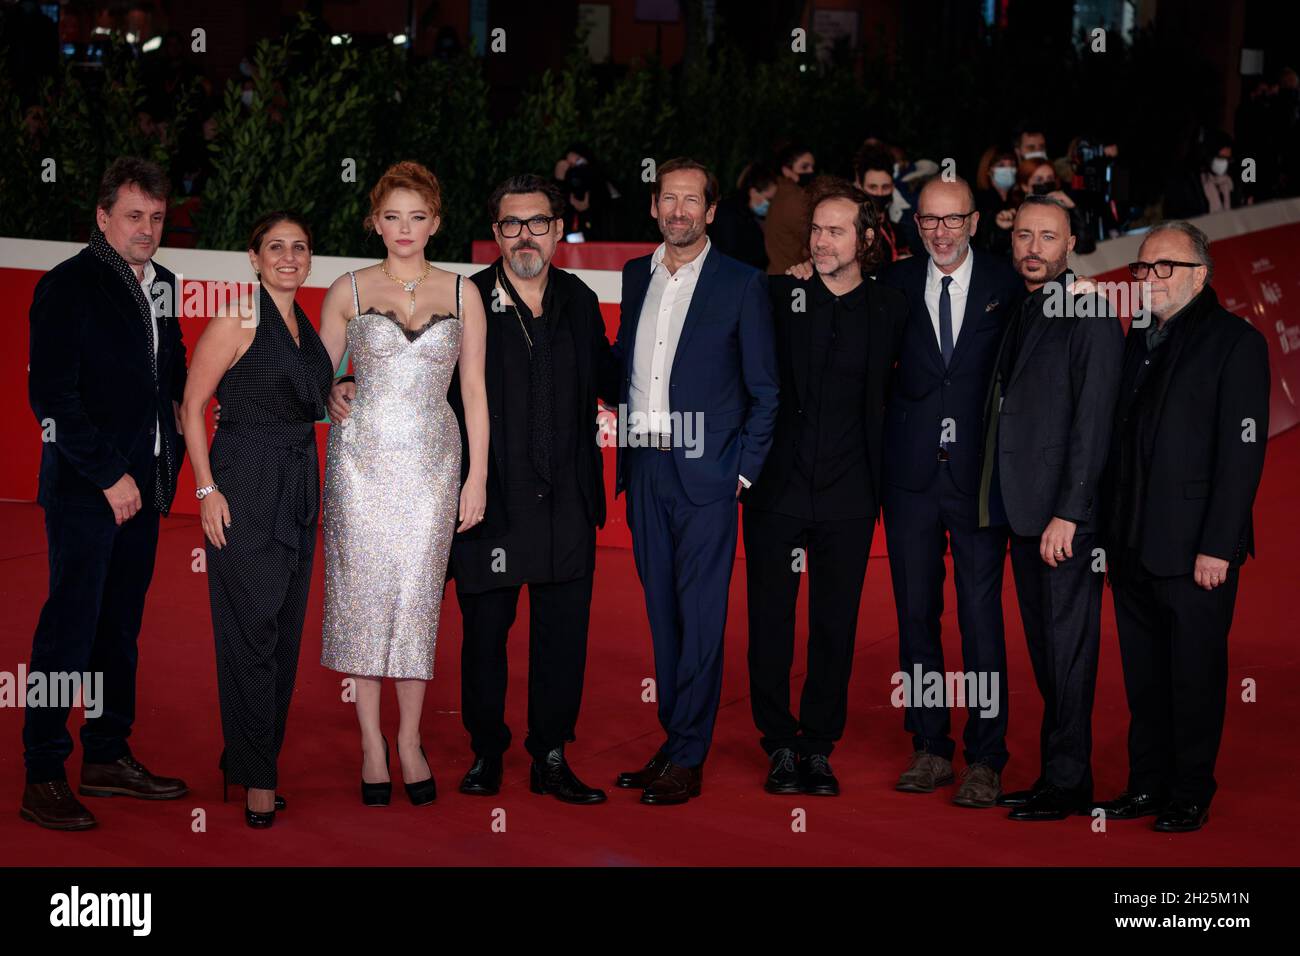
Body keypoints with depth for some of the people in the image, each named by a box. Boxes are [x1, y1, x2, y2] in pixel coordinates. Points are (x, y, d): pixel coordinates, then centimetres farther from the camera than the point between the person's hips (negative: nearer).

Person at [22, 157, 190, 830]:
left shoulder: (160, 285, 13)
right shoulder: (67, 287, -9)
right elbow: (51, 396, -14)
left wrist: (181, 405, 8)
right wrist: (108, 475, -15)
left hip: (141, 483, 7)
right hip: (84, 487, -7)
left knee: (121, 624, 12)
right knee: (71, 626, -5)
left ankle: (107, 755, 22)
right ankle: (43, 776, 1)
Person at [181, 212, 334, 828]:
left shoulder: (305, 325, 13)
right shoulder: (238, 320, -8)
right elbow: (192, 407, -10)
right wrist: (207, 489, -15)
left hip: (298, 488, 7)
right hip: (245, 487, -7)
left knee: (284, 631, 10)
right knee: (252, 631, -5)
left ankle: (256, 759, 20)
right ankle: (255, 776, 3)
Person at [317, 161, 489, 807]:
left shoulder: (462, 294, 7)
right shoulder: (349, 291, 5)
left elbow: (473, 390, 7)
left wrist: (478, 475, 3)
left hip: (431, 461, 1)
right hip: (362, 457, 0)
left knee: (418, 595, -1)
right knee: (363, 591, -1)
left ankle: (410, 742, 9)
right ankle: (372, 745, 8)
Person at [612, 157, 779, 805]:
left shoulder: (742, 284, -2)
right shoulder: (637, 276, 12)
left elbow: (764, 391, -1)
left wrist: (743, 472, -6)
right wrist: (627, 429, 8)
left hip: (705, 473, -5)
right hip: (645, 471, 5)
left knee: (700, 616, -3)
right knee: (662, 613, 10)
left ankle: (687, 760, 1)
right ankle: (672, 738, 18)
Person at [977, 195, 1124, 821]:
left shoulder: (1090, 318, -8)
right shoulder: (1020, 316, 17)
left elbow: (1093, 424, -14)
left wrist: (1067, 513, -18)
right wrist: (996, 504, 11)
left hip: (1065, 515, -8)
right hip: (1023, 511, 8)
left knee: (1067, 649, -4)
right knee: (1043, 648, 11)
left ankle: (1067, 783, 2)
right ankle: (1056, 773, 17)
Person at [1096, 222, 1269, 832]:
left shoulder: (1235, 342, -6)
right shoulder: (1137, 340, 14)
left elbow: (1243, 450, -12)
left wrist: (1217, 546, -17)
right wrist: (1112, 534, 10)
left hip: (1195, 551, -6)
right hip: (1134, 551, 6)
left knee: (1194, 678, 2)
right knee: (1143, 677, 12)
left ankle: (1190, 797, 12)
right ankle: (1147, 785, 23)